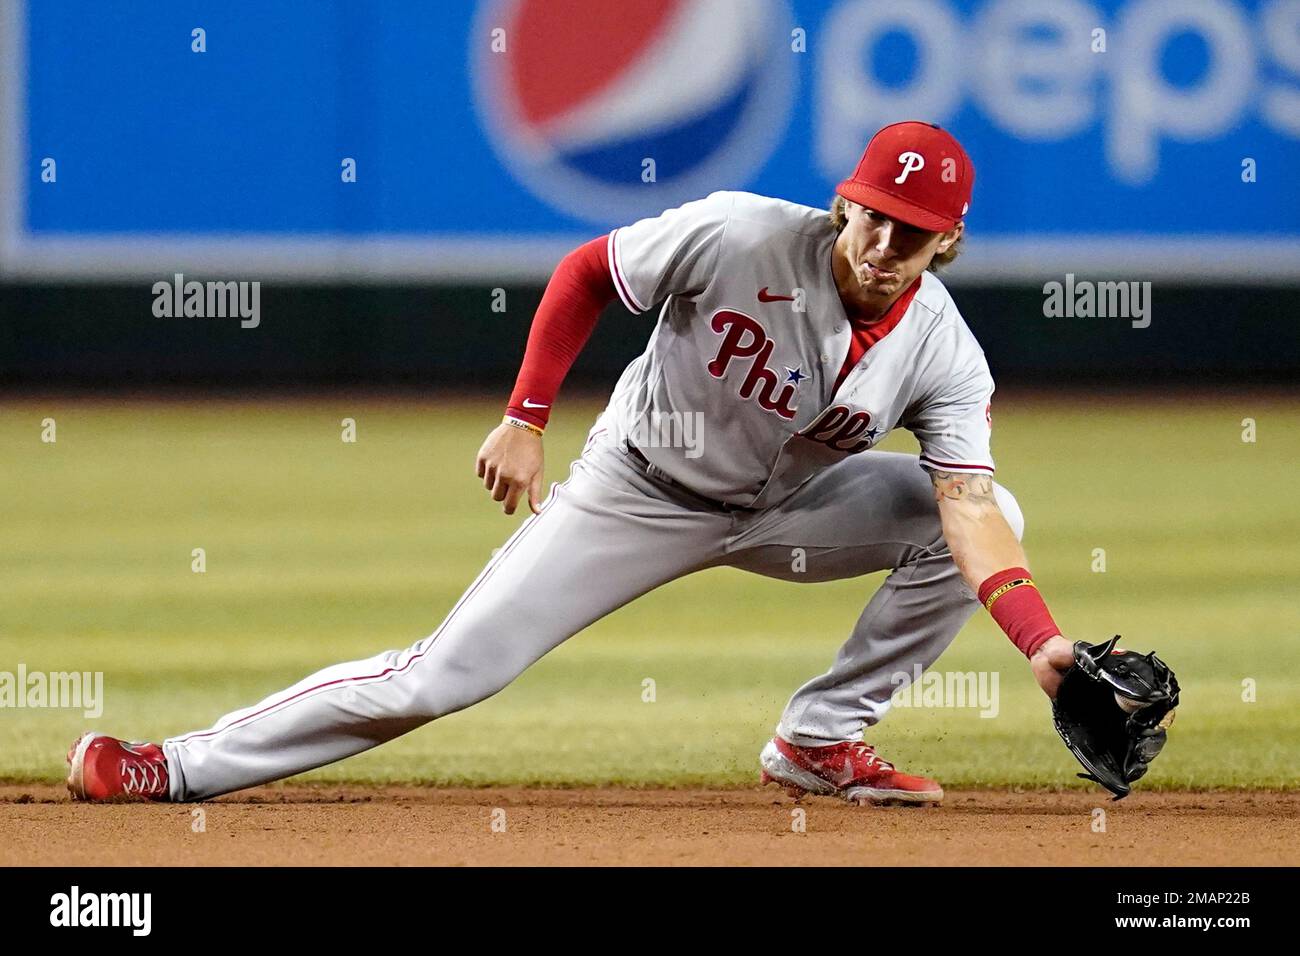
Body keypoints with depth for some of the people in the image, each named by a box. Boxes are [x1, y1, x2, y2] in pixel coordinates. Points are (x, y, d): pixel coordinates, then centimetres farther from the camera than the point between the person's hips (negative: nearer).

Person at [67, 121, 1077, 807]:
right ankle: (184, 765, 0)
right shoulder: (739, 237, -27)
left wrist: (1042, 641, -44)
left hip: (787, 506, 3)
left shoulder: (944, 355, -21)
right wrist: (524, 421, -15)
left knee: (981, 508, -17)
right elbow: (586, 272, -13)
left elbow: (968, 513, -29)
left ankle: (822, 739, -6)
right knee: (446, 673, -11)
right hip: (639, 492, -3)